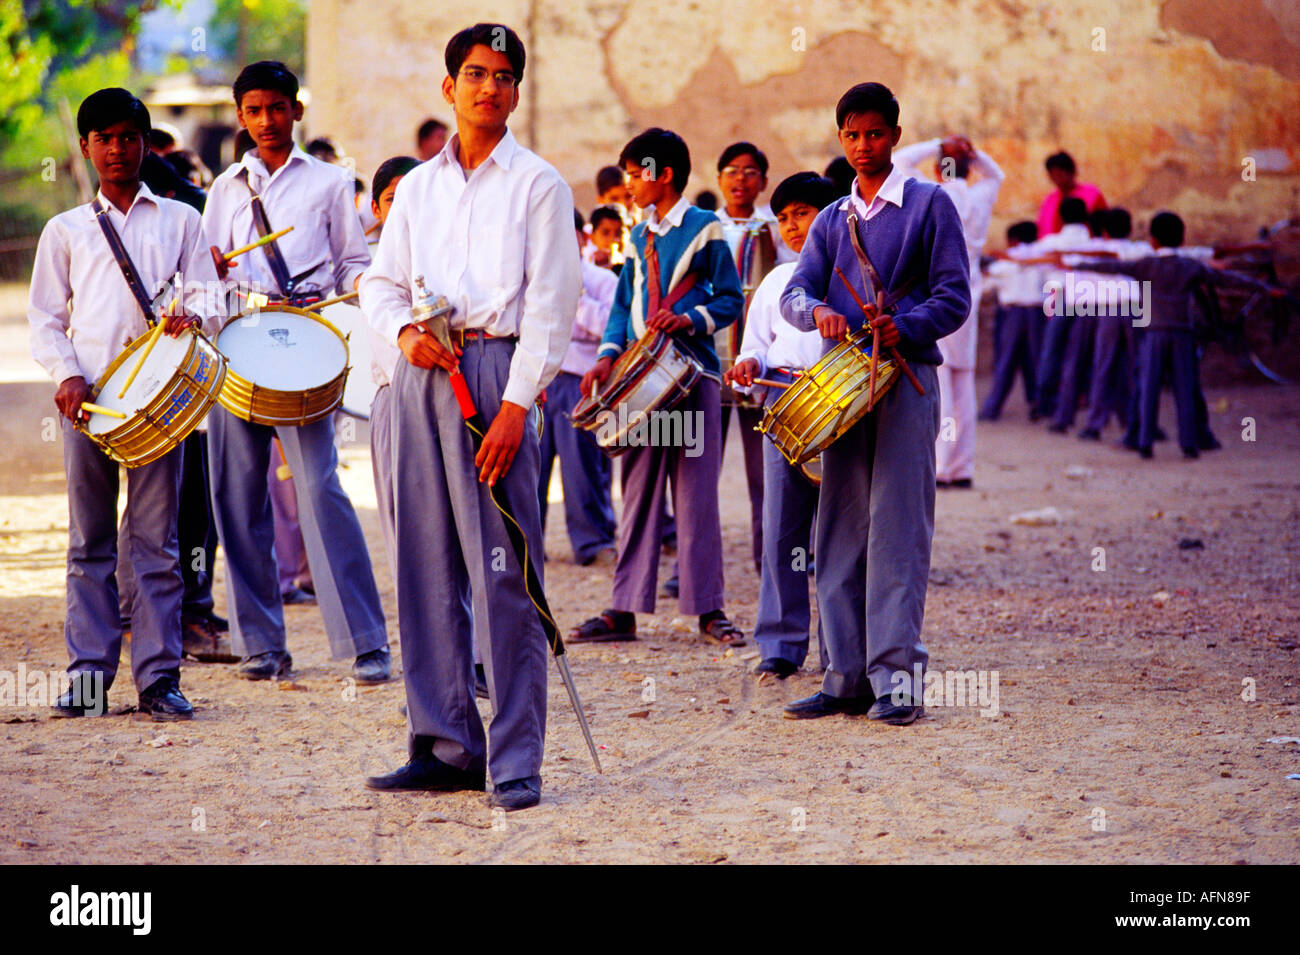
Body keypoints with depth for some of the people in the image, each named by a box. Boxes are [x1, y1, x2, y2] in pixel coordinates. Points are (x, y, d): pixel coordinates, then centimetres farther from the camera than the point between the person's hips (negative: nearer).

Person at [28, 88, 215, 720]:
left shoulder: (178, 220, 17)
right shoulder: (65, 230, 17)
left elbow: (203, 294, 11)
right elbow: (45, 319, 12)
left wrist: (190, 313, -13)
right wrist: (68, 376, -6)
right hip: (87, 396, 1)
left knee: (155, 538, -3)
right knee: (90, 541, 1)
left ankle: (158, 675, -2)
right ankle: (89, 674, 5)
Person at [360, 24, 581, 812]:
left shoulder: (538, 184, 2)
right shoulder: (419, 186, 17)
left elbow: (551, 302, -4)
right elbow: (382, 282, 20)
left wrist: (515, 405, -13)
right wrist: (404, 329, -4)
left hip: (498, 370, -5)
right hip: (424, 374, 5)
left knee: (504, 571, -8)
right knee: (428, 564, 5)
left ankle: (516, 761, -5)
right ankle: (446, 745, 13)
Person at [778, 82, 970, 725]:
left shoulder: (929, 205, 3)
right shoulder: (832, 220, 18)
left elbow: (954, 297, -3)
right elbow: (793, 291, 7)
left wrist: (904, 327, -20)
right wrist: (817, 311, -16)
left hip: (906, 378, -5)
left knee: (897, 527, -9)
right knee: (840, 530, 4)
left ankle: (898, 677, -10)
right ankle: (848, 676, 9)